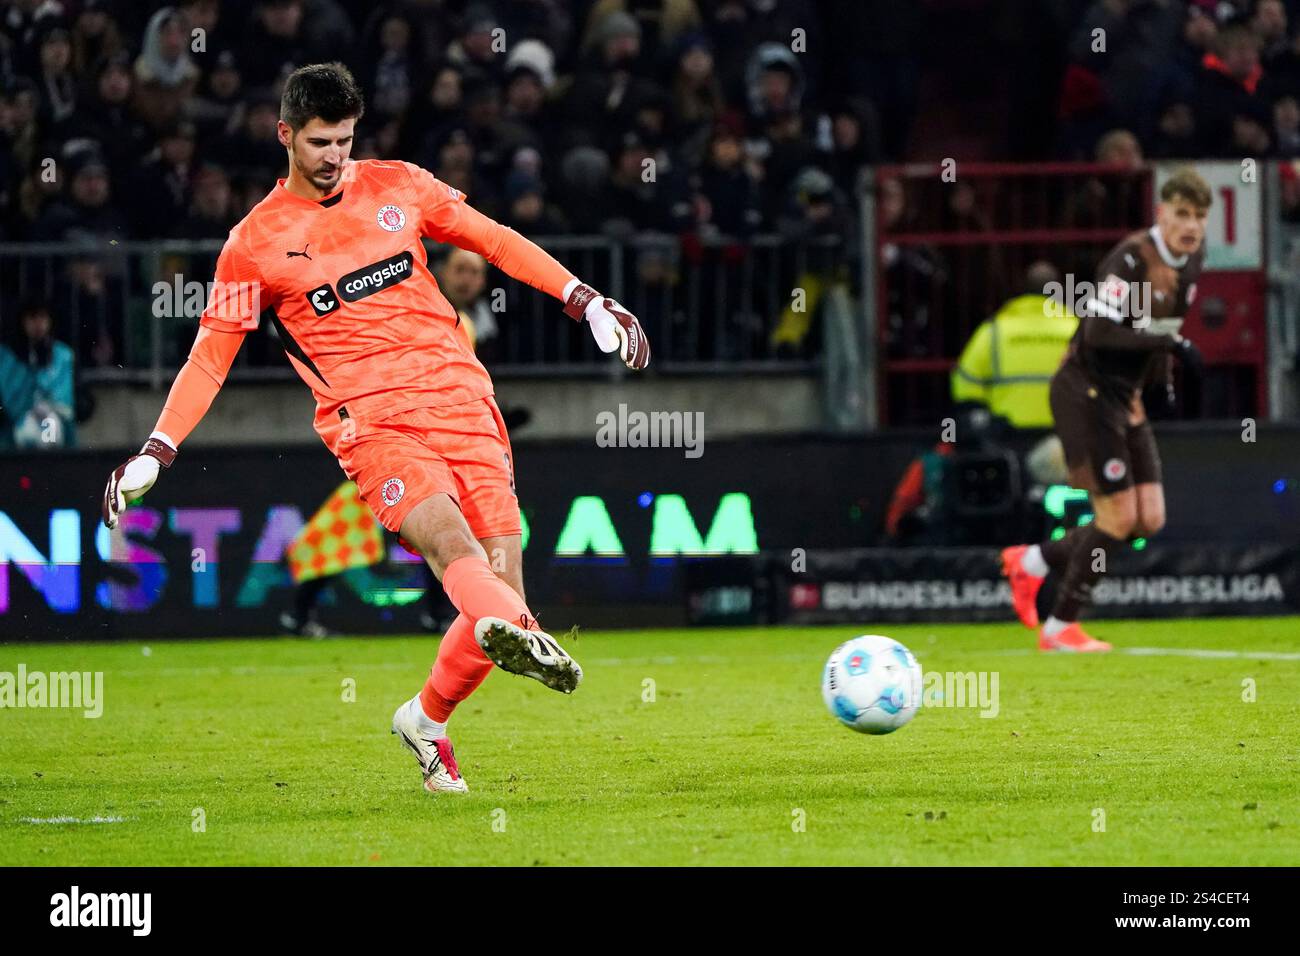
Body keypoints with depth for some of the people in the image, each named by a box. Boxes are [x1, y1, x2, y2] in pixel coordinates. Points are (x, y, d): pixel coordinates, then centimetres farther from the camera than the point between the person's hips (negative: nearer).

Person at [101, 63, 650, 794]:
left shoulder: (399, 187, 12)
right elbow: (211, 356, 9)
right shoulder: (257, 243, 6)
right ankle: (511, 630, -63)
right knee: (450, 541, -32)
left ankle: (427, 720, 15)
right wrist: (154, 454, 1)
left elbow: (495, 241, 20)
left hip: (459, 398, 3)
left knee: (502, 585, -8)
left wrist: (587, 302, 14)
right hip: (371, 424, -3)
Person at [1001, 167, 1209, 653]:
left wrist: (1162, 377, 13)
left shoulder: (1191, 258, 6)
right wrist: (1171, 343, -32)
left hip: (1125, 396, 9)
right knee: (1119, 517, -10)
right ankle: (1060, 628, 4)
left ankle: (1031, 561, 21)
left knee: (1150, 519, 5)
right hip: (1086, 390, -9)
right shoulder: (1132, 257, -21)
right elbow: (1099, 331, -29)